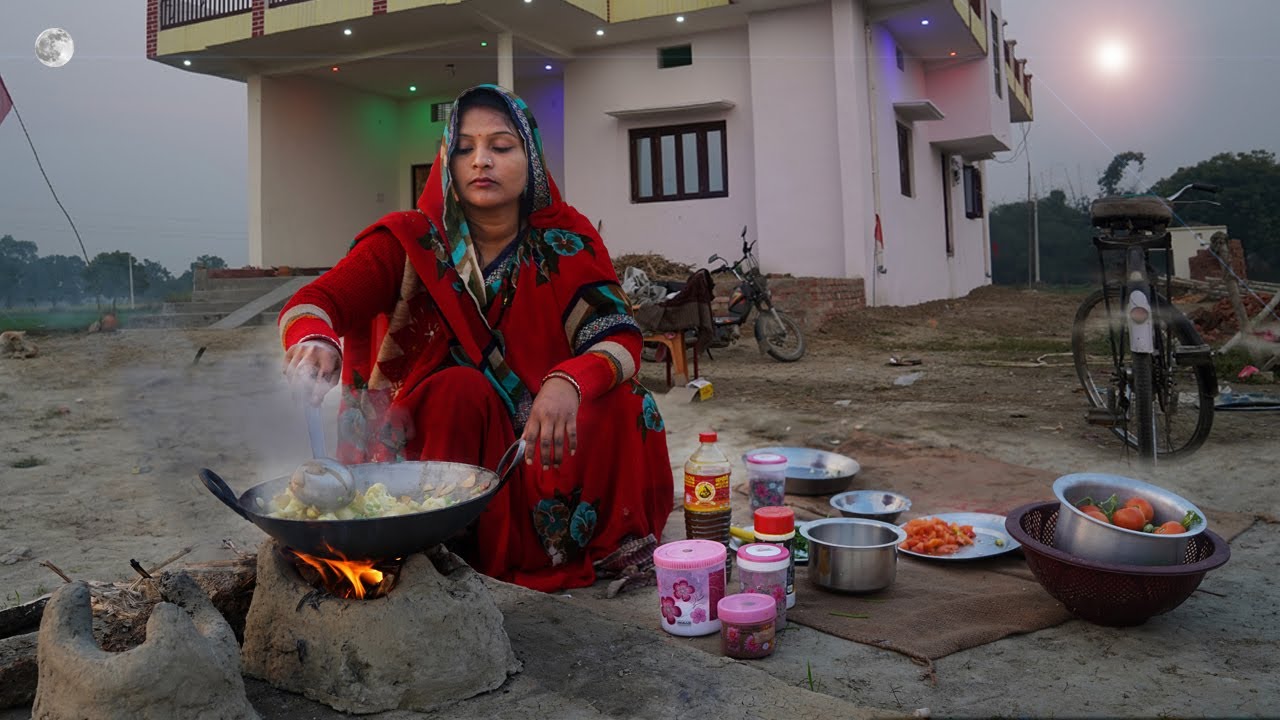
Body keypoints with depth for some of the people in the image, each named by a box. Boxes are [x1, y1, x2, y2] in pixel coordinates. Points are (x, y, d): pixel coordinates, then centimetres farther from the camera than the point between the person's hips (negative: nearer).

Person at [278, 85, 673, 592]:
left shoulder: (566, 240, -6)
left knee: (621, 402, -22)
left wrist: (567, 382, -39)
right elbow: (311, 303, -19)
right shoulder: (412, 242, -8)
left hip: (538, 434, 1)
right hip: (429, 436, -1)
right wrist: (312, 341, -44)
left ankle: (571, 550, -5)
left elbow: (621, 339, -16)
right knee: (461, 389, -30)